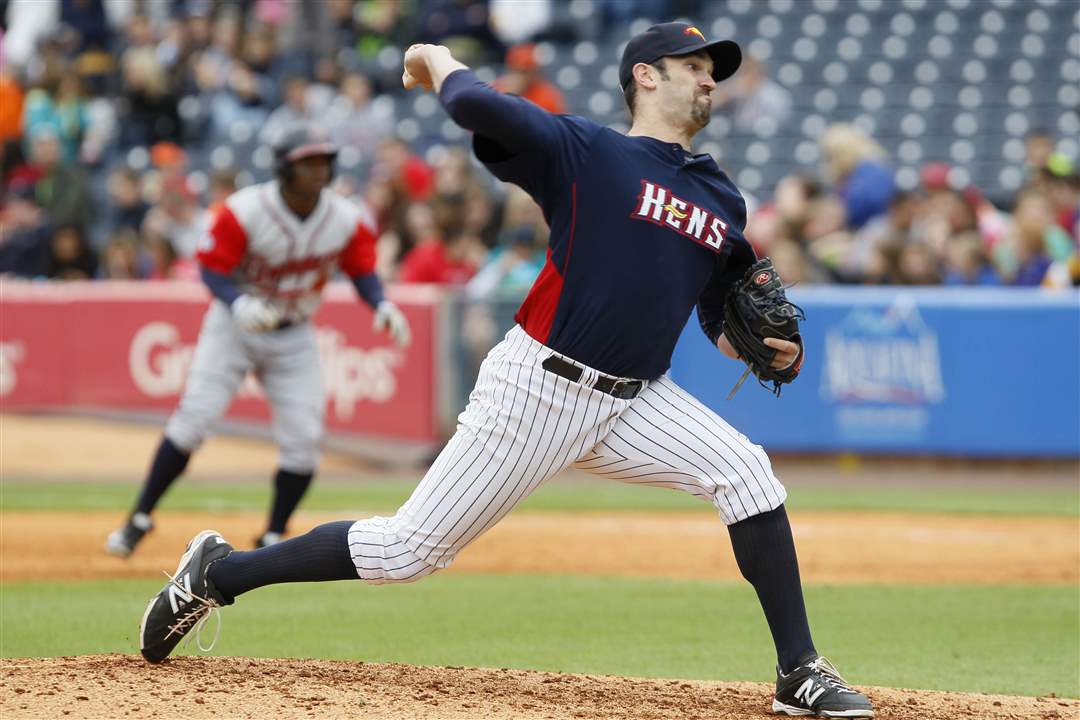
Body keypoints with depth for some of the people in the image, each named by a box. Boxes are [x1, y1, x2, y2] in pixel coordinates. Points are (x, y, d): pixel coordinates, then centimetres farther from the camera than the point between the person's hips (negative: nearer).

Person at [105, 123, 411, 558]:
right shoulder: (245, 212, -22)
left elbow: (362, 270, 1)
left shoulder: (347, 220, -12)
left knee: (303, 439, -7)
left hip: (294, 336, 3)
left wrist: (381, 305, -20)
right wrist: (239, 305, -38)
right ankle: (140, 519, -3)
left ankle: (273, 539, 10)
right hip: (234, 325, -3)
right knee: (195, 416, -14)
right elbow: (212, 269, -18)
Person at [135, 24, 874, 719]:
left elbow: (723, 321, 20)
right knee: (413, 548, -4)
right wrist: (433, 60, -2)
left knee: (744, 472, -15)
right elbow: (474, 104, -22)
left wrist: (767, 347, -1)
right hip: (538, 392, -6)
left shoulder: (723, 202, 12)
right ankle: (218, 573, 14)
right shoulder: (587, 152, -8)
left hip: (635, 401, 6)